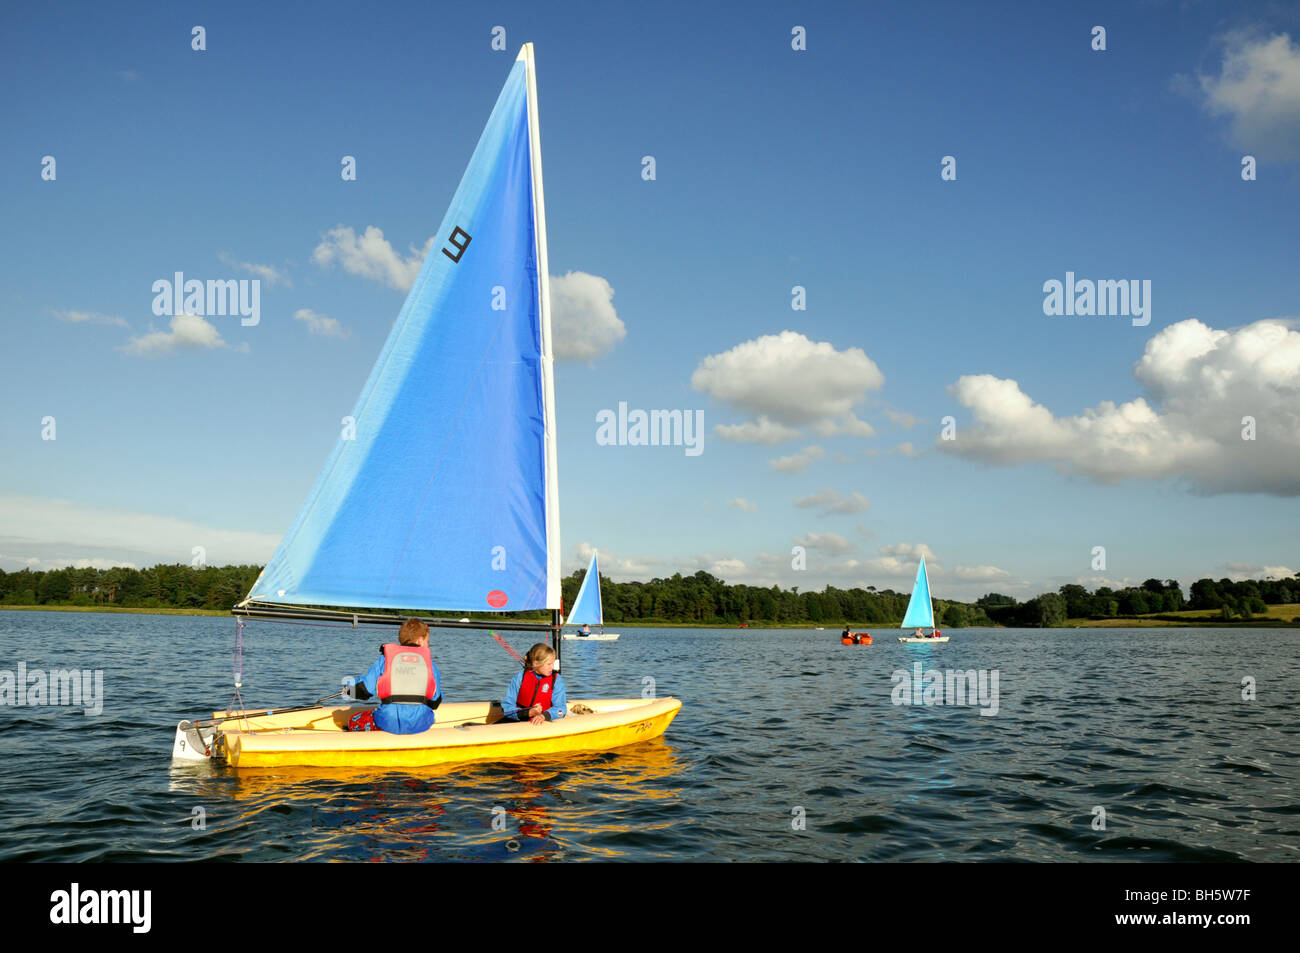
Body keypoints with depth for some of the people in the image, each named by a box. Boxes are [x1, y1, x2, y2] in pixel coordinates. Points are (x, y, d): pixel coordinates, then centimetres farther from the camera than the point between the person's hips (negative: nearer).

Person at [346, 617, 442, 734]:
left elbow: (364, 691, 4)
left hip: (389, 722, -1)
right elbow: (435, 703, 10)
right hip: (421, 724, 1)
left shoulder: (385, 659, 6)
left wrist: (350, 688, 26)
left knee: (355, 722, 21)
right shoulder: (429, 663, 9)